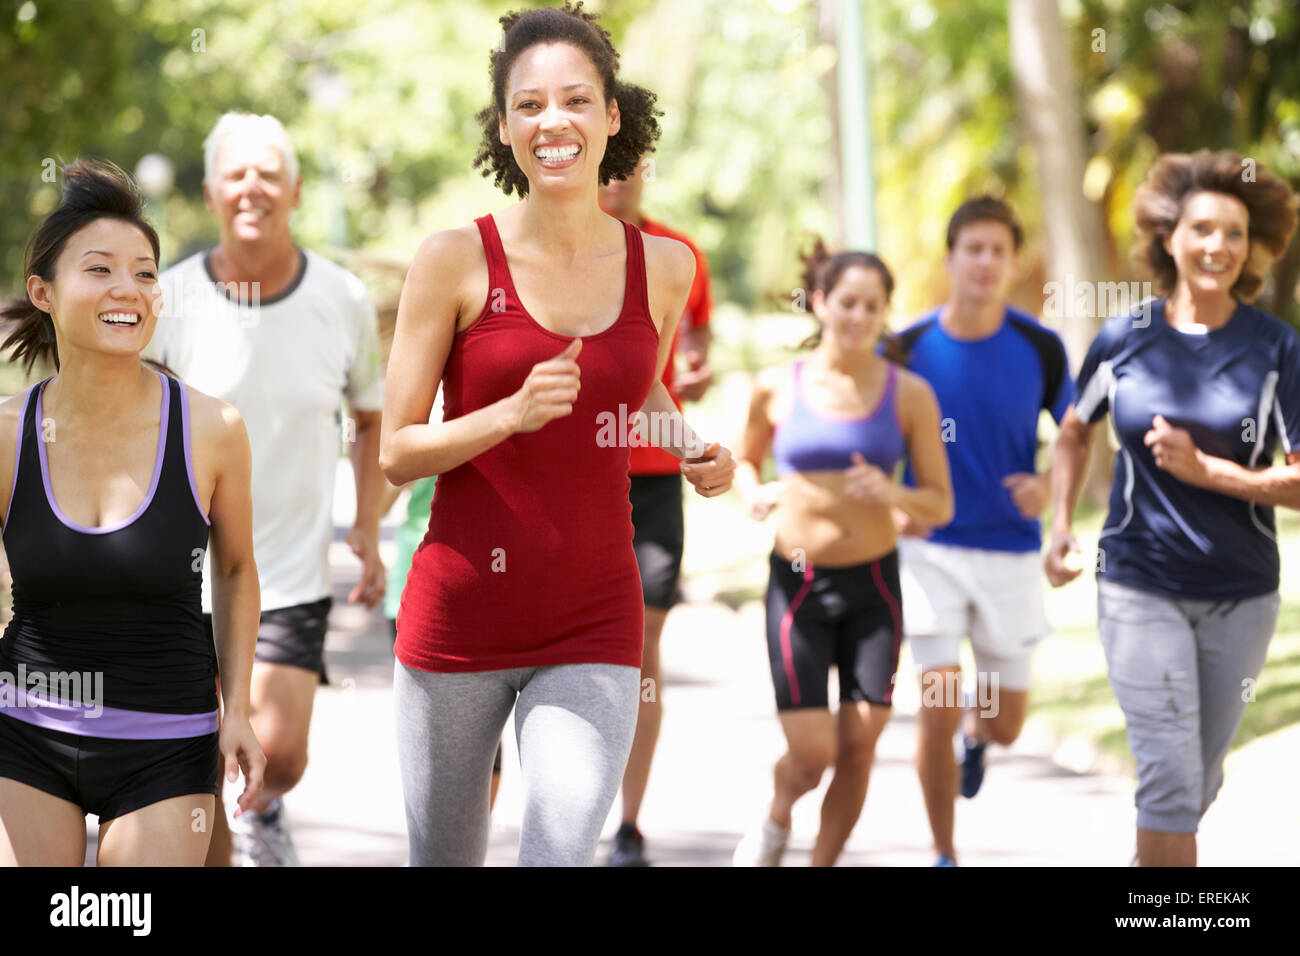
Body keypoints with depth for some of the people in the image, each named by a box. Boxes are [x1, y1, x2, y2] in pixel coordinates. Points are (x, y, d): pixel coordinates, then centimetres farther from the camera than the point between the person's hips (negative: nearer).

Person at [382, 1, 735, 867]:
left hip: (592, 626, 1)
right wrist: (514, 412, -19)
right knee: (444, 859, 11)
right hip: (460, 613, -1)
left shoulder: (665, 268, 4)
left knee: (562, 853, -15)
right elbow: (398, 451, -4)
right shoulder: (457, 261, -5)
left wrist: (698, 453, 5)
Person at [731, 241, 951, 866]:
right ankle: (776, 823, 27)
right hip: (798, 584, -1)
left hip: (873, 585, 1)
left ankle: (822, 863, 17)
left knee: (859, 747, -4)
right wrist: (753, 495, -5)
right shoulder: (778, 387, 0)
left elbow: (941, 505, 2)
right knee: (811, 752, -7)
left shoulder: (908, 394, -1)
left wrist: (893, 494, -19)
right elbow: (745, 460, 17)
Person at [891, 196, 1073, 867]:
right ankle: (944, 854, 6)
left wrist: (1048, 485, -14)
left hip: (1011, 552, 1)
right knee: (936, 710, -13)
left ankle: (975, 729, 47)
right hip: (931, 548, -1)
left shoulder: (1040, 348, -7)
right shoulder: (908, 347, -7)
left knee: (1005, 727, 8)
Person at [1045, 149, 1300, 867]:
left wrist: (1205, 470, -19)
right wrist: (1060, 526, 4)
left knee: (1200, 780, 13)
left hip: (1241, 593, 1)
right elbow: (1074, 432, 16)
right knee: (1170, 774, -11)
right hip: (1140, 586, -1)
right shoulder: (1124, 340, -1)